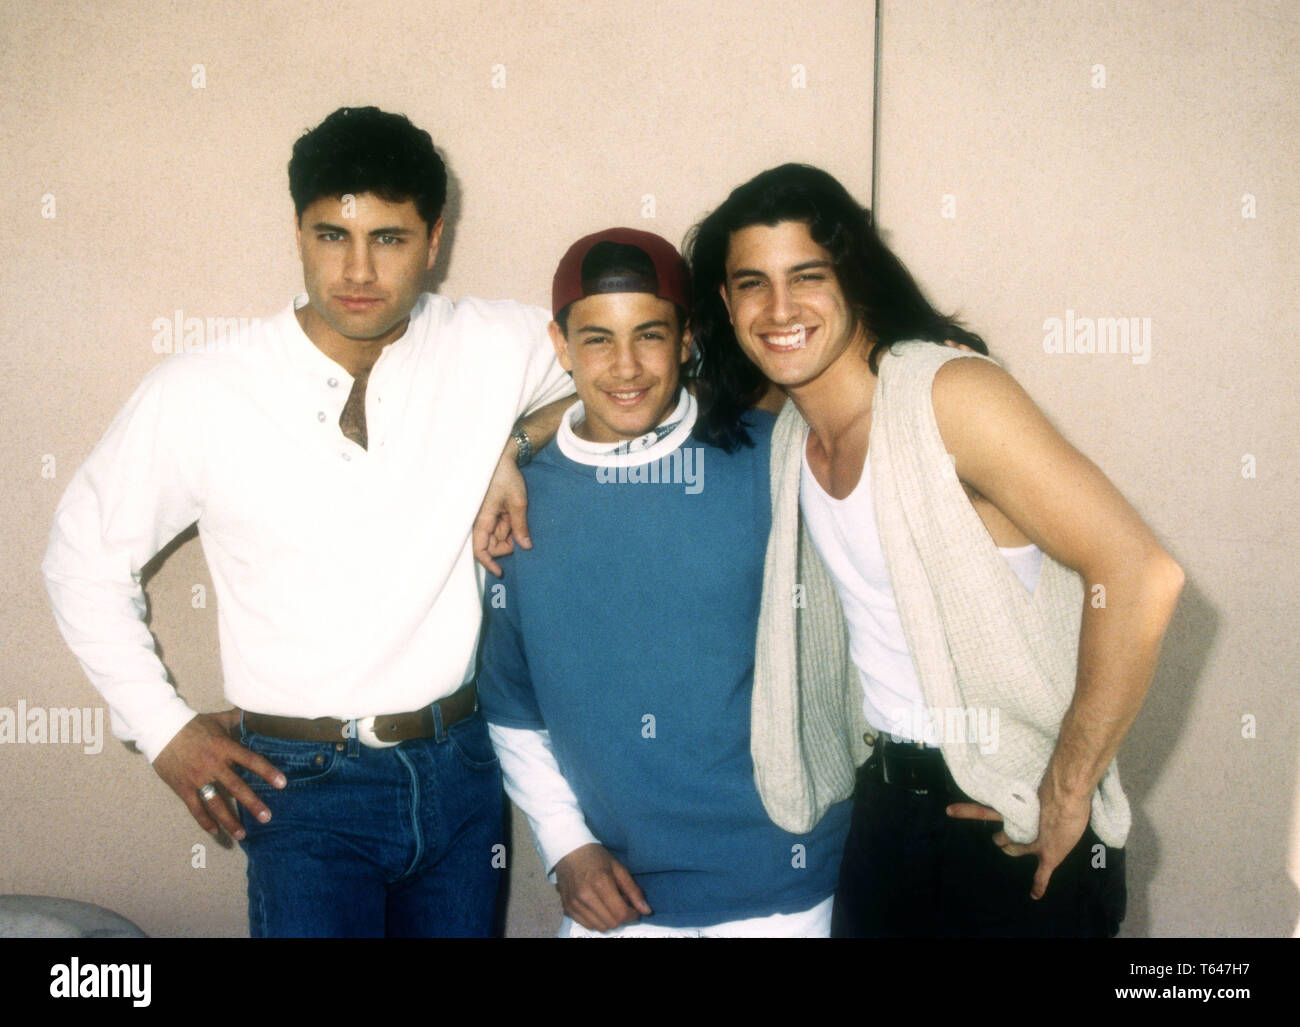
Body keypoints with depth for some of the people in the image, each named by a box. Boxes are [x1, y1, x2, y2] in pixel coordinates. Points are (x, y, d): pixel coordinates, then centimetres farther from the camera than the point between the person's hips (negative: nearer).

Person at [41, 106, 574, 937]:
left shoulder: (492, 348, -6)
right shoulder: (197, 394, -10)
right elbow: (87, 557, 3)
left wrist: (523, 445, -5)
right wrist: (164, 728, 2)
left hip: (460, 768, 3)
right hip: (305, 784, -2)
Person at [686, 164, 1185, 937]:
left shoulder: (953, 394, -19)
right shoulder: (785, 432, 2)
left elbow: (1141, 576, -25)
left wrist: (1066, 794, -19)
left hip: (1016, 823, -6)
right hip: (885, 803, 6)